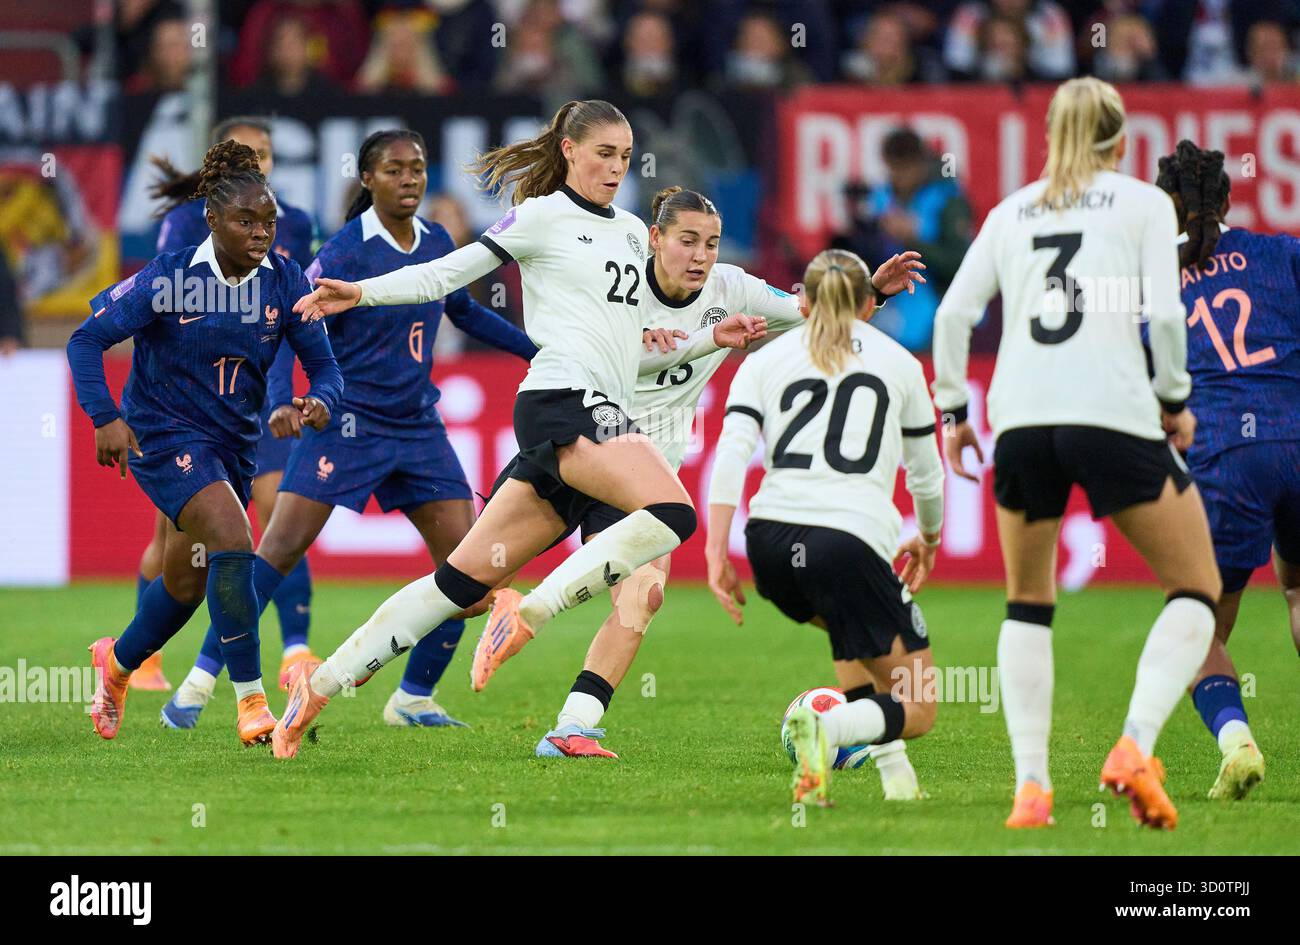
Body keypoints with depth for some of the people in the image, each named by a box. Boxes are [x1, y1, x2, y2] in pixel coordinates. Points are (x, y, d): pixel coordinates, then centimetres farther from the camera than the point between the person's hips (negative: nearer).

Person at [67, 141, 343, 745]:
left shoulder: (283, 281, -7)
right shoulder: (169, 279, -18)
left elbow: (322, 362, -2)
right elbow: (87, 340, -13)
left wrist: (320, 400, -25)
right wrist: (105, 418, -26)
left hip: (235, 445, 6)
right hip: (164, 438, -6)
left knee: (186, 583, 16)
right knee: (232, 541, -27)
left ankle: (118, 661, 47)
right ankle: (251, 701, -20)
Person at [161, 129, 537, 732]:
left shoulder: (437, 244, 7)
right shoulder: (346, 253, -12)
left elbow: (464, 312, 26)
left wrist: (538, 349, 28)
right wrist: (283, 404, -30)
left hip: (417, 424, 6)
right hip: (347, 420, -6)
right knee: (283, 546, -14)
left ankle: (414, 699, 10)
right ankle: (201, 681, -8)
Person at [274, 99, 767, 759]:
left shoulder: (632, 233, 25)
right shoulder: (543, 216, 3)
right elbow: (450, 272, 1)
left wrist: (709, 339, 21)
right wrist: (362, 292, -10)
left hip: (603, 413, 7)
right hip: (564, 401, -7)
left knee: (468, 579, 1)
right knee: (672, 514, -28)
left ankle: (321, 684, 2)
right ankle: (529, 612, -25)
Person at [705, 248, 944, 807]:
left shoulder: (765, 361, 16)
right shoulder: (900, 363, 15)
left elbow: (731, 454, 1)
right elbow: (926, 474, 21)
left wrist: (716, 554, -3)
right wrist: (928, 539, 40)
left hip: (771, 541, 4)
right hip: (853, 541, -4)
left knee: (855, 629, 36)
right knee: (917, 711, 3)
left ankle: (891, 767, 24)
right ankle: (825, 727, -27)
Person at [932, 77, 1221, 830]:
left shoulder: (1011, 212, 20)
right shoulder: (1144, 203, 10)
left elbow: (955, 312, 10)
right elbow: (1164, 312, -2)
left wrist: (952, 409, 18)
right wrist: (1174, 400, 10)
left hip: (1020, 420, 4)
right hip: (1114, 414, -3)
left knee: (1028, 605, 20)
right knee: (1197, 590, 9)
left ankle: (1031, 784, 6)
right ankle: (1136, 747, -13)